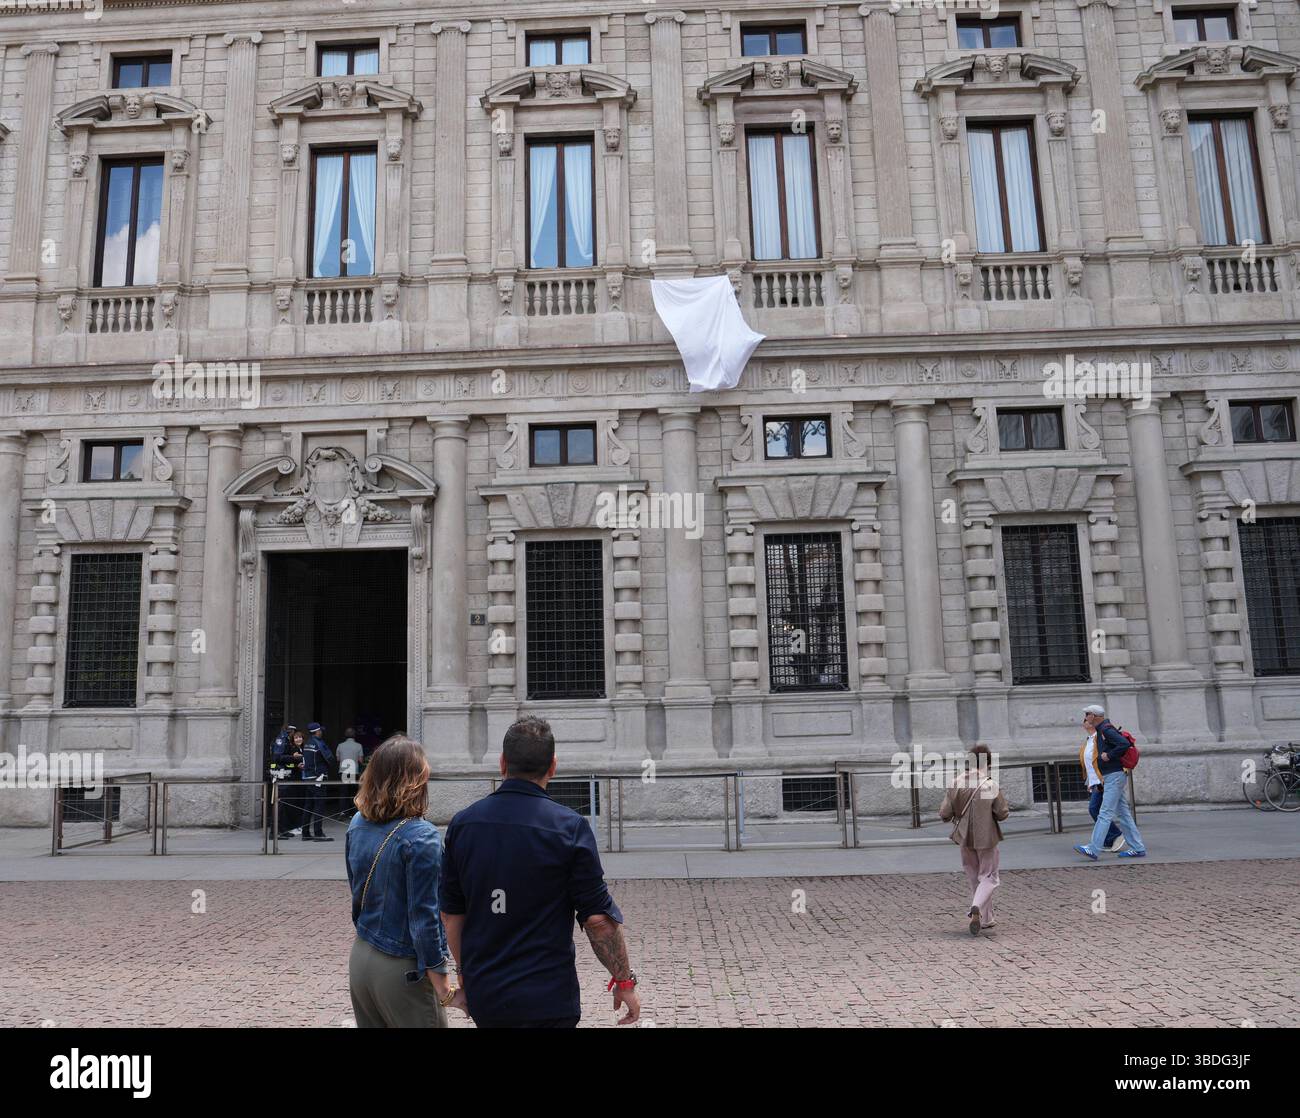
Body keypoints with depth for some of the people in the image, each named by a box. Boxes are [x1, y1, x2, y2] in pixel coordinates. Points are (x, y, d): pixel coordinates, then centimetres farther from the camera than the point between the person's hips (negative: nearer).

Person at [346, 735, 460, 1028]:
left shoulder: (357, 824, 0)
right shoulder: (420, 836, -21)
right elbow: (424, 917, -20)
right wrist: (443, 988, -14)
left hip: (360, 957, 7)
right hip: (402, 970, -7)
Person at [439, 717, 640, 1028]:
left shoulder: (462, 823, -1)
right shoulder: (570, 827, -14)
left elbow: (451, 913, 7)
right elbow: (597, 918, -12)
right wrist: (624, 980, 0)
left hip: (482, 993, 5)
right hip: (546, 1000, -4)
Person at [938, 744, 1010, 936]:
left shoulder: (956, 784, -9)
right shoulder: (991, 785, -15)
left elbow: (944, 813, -8)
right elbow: (1002, 813, -10)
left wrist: (955, 816, 14)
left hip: (964, 838, 3)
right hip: (986, 838, -3)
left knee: (974, 877, 19)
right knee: (988, 877, 10)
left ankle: (985, 919, 26)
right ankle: (977, 908, -15)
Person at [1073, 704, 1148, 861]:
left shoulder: (1107, 730, -14)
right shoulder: (1101, 731, 17)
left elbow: (1125, 744, -26)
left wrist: (1108, 755, -19)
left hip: (1114, 776, -10)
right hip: (1111, 778, 10)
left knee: (1105, 814, -13)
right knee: (1123, 814, 10)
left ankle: (1092, 849, -16)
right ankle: (1138, 848, 12)